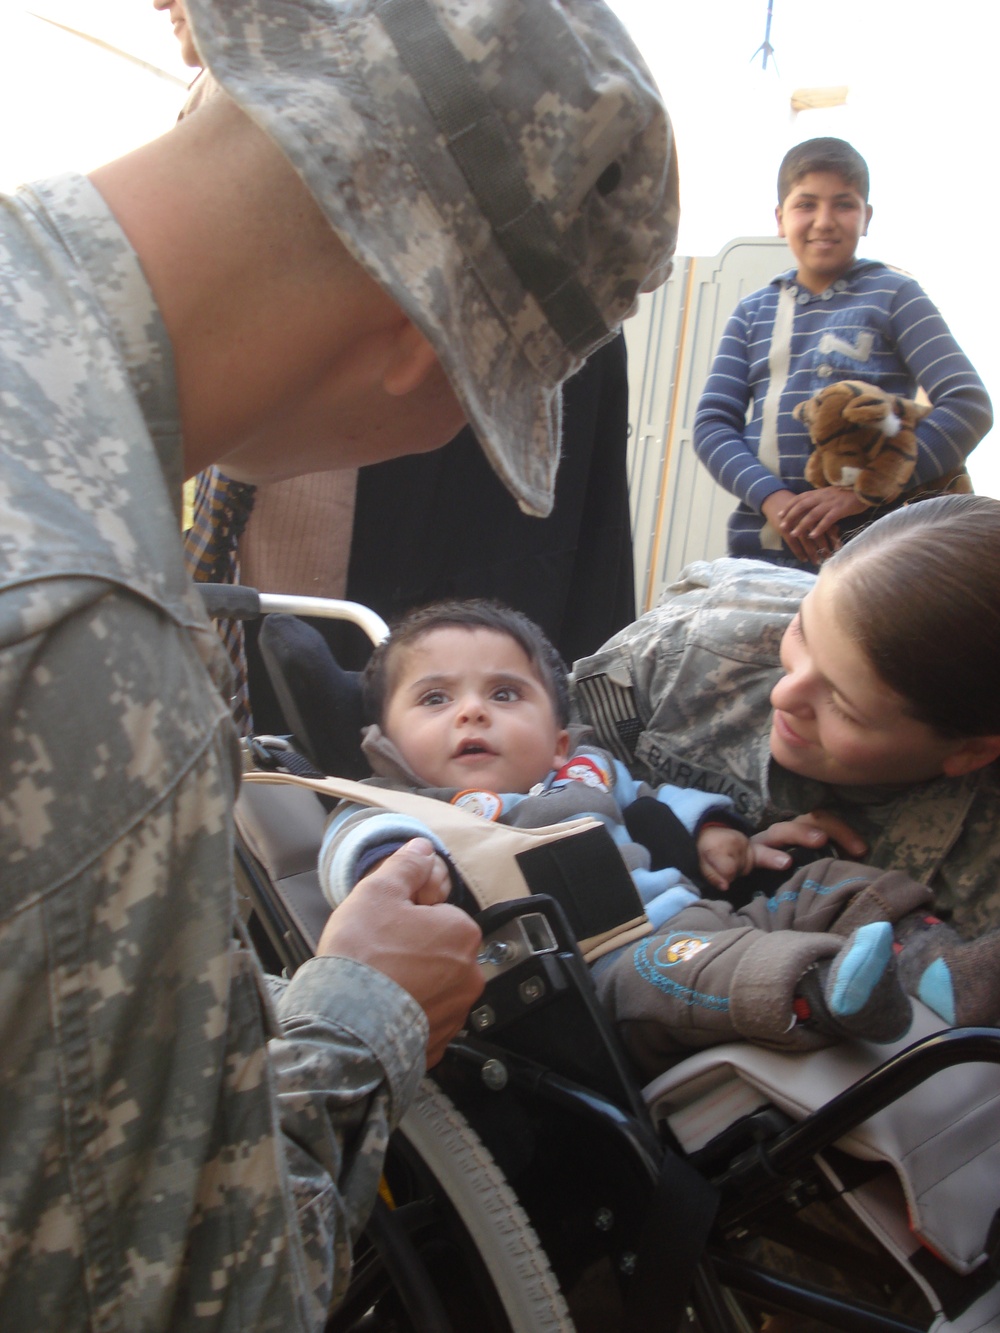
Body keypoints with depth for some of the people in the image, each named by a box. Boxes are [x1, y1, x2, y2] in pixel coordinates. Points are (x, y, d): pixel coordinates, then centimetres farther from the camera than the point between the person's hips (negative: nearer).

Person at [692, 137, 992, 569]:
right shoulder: (752, 312, 15)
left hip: (867, 547, -2)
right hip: (758, 546, 3)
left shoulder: (893, 295, 6)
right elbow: (712, 423, 8)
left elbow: (969, 404, -3)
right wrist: (771, 496, -11)